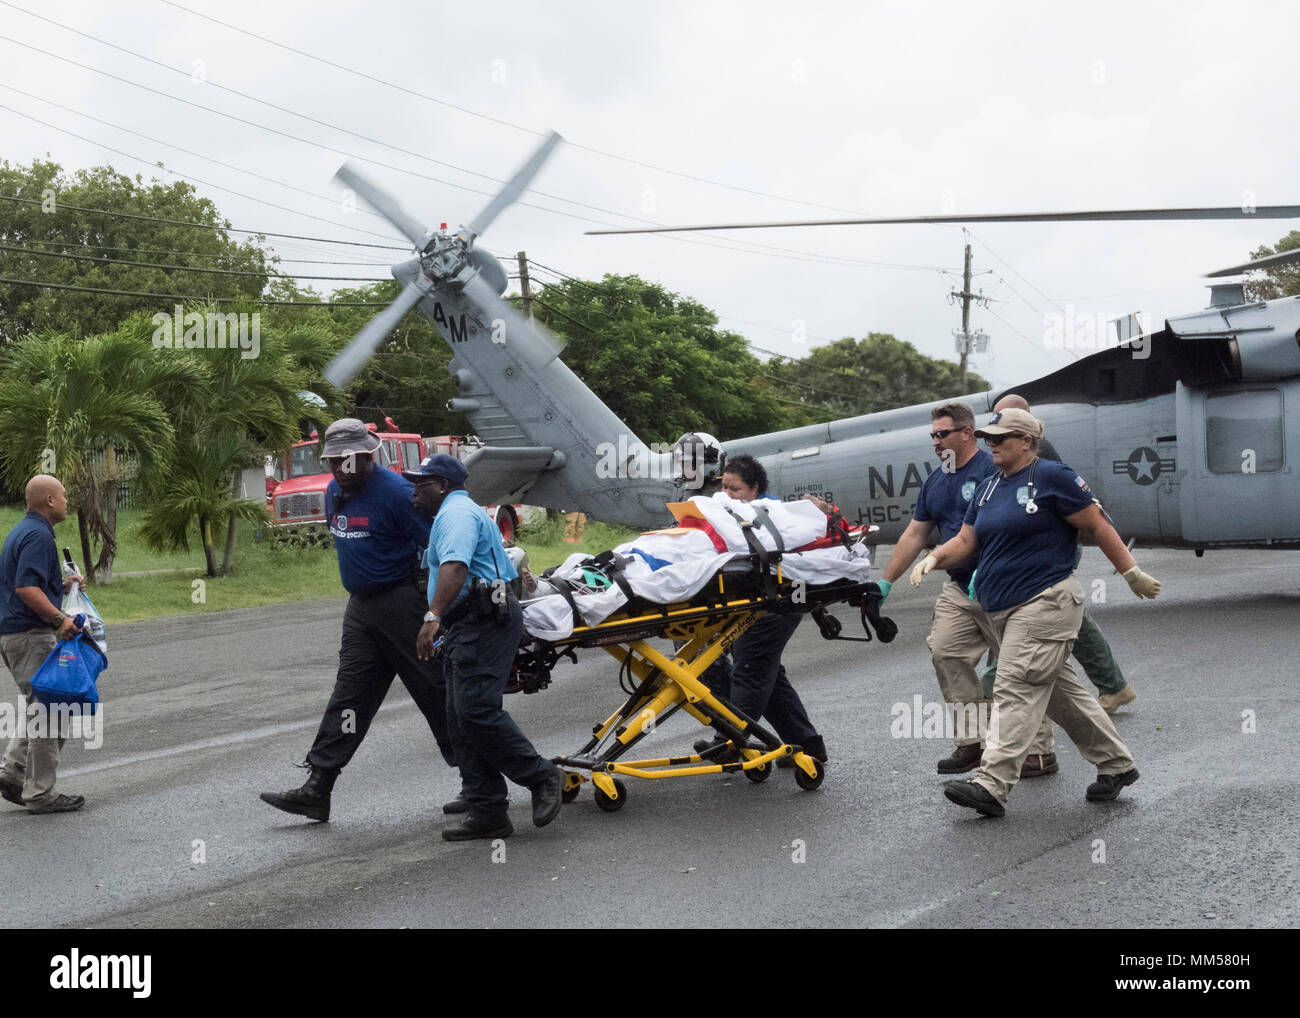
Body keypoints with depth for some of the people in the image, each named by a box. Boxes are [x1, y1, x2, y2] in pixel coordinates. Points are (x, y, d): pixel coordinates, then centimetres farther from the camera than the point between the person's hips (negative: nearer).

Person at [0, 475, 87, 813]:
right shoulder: (39, 536, -16)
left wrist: (63, 584, 12)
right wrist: (60, 618, -29)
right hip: (31, 635, -10)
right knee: (48, 712, -4)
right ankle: (40, 793, 0)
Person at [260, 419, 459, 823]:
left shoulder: (394, 492, -16)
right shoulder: (334, 493, 11)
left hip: (401, 603, -8)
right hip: (360, 606, 8)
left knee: (436, 692, -1)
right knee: (349, 696, 5)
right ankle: (316, 789, 4)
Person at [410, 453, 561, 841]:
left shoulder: (456, 512, -6)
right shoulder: (461, 512, 28)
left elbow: (455, 566, -25)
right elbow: (505, 571, 34)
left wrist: (433, 617, -36)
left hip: (483, 623, -11)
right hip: (466, 629, 11)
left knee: (477, 711, -18)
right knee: (462, 720, 5)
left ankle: (541, 777, -6)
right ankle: (487, 814, 4)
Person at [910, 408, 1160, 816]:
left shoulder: (1052, 476, -8)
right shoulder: (989, 487, 16)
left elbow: (1098, 527, -5)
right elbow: (966, 540, 16)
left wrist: (1132, 574, -3)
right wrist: (935, 558, -4)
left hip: (1046, 602, -9)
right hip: (1004, 610, 9)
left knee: (1017, 690, -14)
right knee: (1060, 692, 14)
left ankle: (992, 786, -18)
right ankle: (1116, 764, 26)